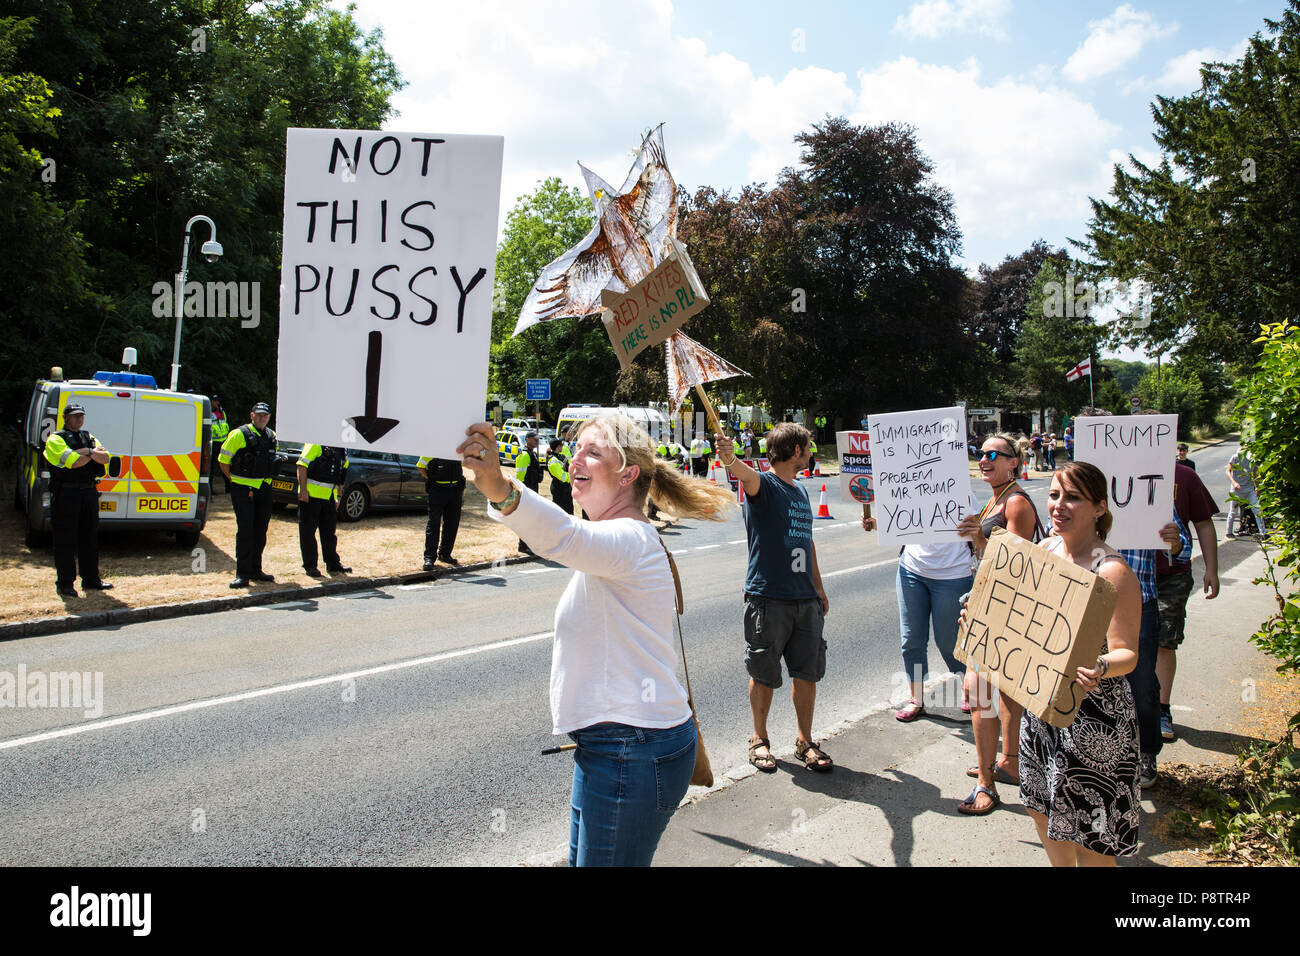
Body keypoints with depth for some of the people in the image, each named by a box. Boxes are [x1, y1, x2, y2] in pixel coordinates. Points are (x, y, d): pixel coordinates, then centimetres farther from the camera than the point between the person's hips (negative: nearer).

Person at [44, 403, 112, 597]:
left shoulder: (90, 438, 16)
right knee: (65, 541, -1)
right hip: (66, 494, -6)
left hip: (89, 492, 6)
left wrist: (88, 451, -15)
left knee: (90, 538, 10)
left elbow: (105, 459, 2)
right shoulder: (55, 439, -2)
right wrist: (95, 453, -5)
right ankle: (65, 584, 5)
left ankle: (91, 580, 18)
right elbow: (73, 462, -16)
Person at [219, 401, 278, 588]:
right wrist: (234, 480, -4)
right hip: (243, 489, -6)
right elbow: (223, 460, -4)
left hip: (264, 489, 6)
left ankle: (255, 570, 20)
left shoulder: (272, 437, 12)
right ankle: (242, 574, -7)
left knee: (260, 531, 10)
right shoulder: (239, 434, -6)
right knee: (245, 530, -10)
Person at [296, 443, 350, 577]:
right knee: (308, 531, 1)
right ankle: (310, 566, 8)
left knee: (330, 532, 11)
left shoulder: (342, 451, 14)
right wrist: (303, 490, -20)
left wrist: (338, 497, 20)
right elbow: (302, 466, -14)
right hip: (310, 495, -7)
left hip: (329, 497, 7)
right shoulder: (316, 444, -9)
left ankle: (333, 564, 19)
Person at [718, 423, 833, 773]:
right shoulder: (764, 485, -7)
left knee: (807, 672, 9)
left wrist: (818, 587, 27)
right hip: (768, 598, -6)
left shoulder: (800, 491, 17)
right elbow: (747, 475, -32)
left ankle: (805, 741, 24)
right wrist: (730, 459, -55)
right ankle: (759, 739, 22)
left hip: (805, 600, 6)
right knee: (764, 675, 5)